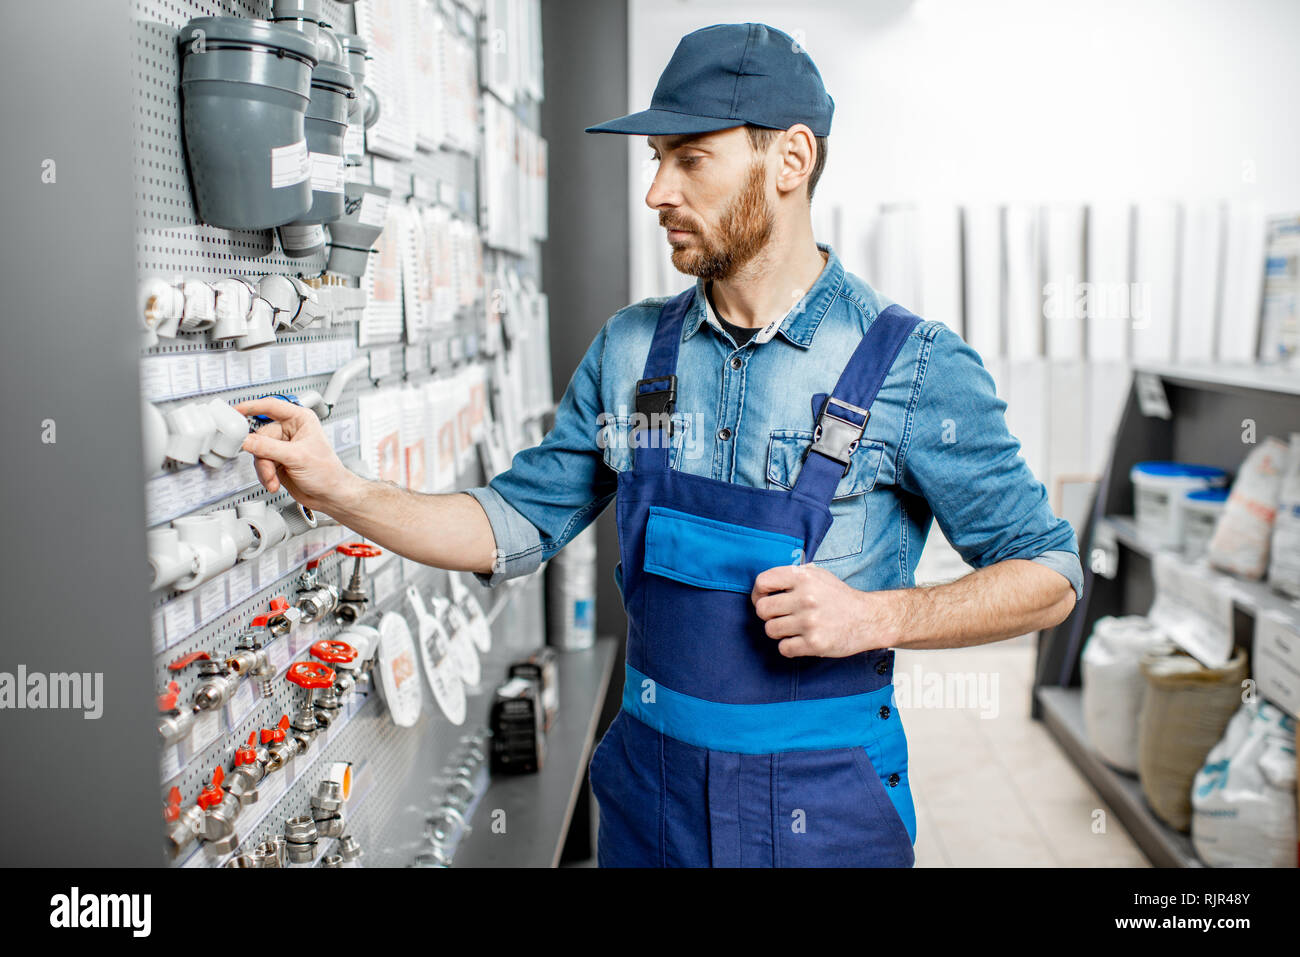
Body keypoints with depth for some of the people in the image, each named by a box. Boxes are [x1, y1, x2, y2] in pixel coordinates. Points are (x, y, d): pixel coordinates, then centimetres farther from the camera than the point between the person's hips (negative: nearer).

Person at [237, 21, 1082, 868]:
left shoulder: (913, 366, -13)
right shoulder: (631, 349, 1)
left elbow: (1049, 575, -7)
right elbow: (517, 526, 4)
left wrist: (873, 617, -21)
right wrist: (339, 489, -8)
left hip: (821, 807, -3)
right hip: (649, 792, 4)